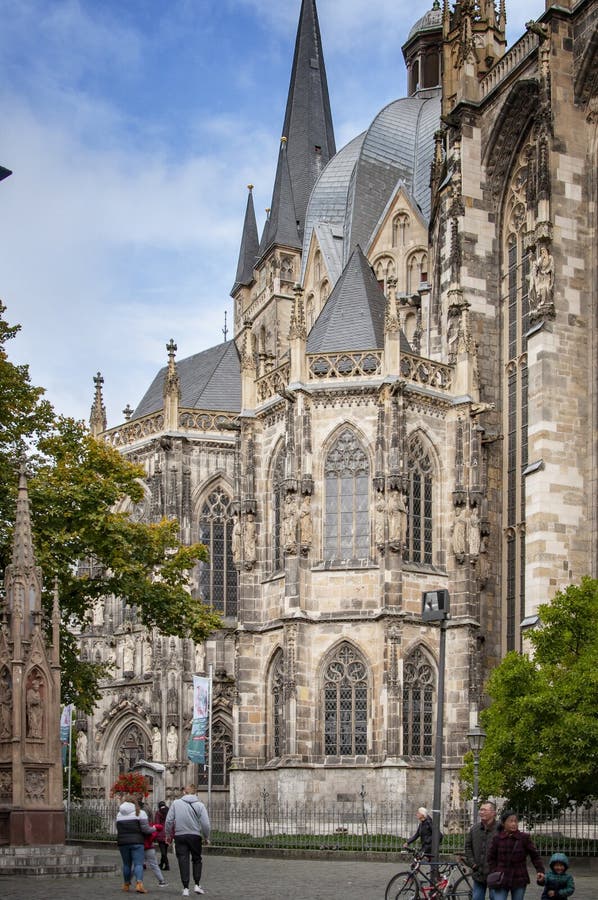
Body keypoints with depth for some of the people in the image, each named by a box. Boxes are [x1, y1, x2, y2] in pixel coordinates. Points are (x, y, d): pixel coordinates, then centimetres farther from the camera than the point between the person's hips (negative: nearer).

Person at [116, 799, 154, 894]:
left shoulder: (119, 814, 13)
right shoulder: (139, 813, 0)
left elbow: (118, 830, 9)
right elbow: (145, 829, -6)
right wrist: (153, 829, 11)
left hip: (123, 842, 4)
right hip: (136, 842, -4)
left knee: (126, 864, 16)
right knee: (138, 864, -6)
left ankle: (126, 884, 23)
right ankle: (139, 884, -23)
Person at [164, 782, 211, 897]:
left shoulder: (176, 803, -1)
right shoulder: (199, 805, -3)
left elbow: (169, 821, -1)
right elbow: (205, 824, -6)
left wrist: (168, 834, 13)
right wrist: (206, 837, 8)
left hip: (180, 836, 0)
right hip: (195, 836, 0)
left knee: (183, 861, 4)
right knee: (197, 860, 16)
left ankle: (185, 888, 3)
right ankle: (197, 885, 10)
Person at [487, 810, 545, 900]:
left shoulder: (524, 837, -4)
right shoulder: (497, 838, -2)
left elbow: (535, 855, 0)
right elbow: (491, 858, 6)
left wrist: (540, 870, -12)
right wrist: (493, 873, -3)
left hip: (519, 880, 0)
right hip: (500, 880, 0)